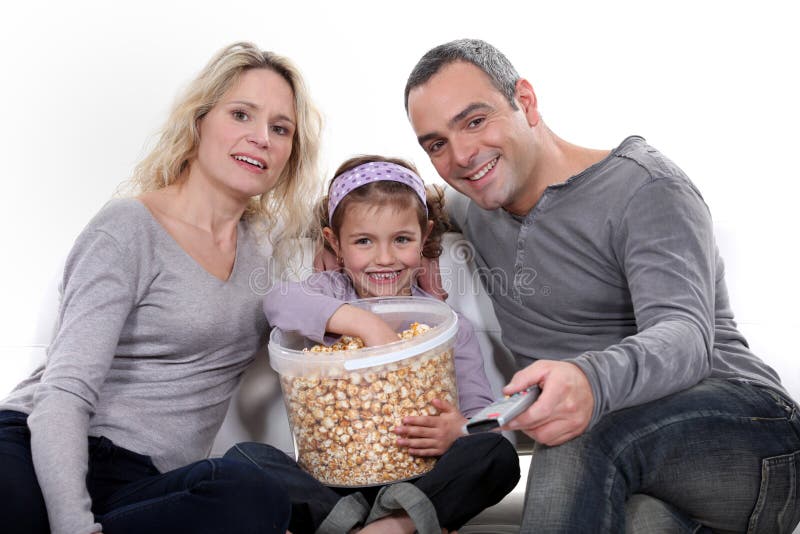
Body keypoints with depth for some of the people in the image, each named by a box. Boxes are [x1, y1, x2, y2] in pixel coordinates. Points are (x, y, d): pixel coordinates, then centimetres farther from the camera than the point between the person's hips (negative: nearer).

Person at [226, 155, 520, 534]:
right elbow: (279, 301, -20)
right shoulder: (332, 292, 4)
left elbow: (482, 412, -2)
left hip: (419, 480, 0)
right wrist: (366, 324, -28)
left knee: (499, 454, -24)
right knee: (244, 457, -22)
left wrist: (458, 432, -27)